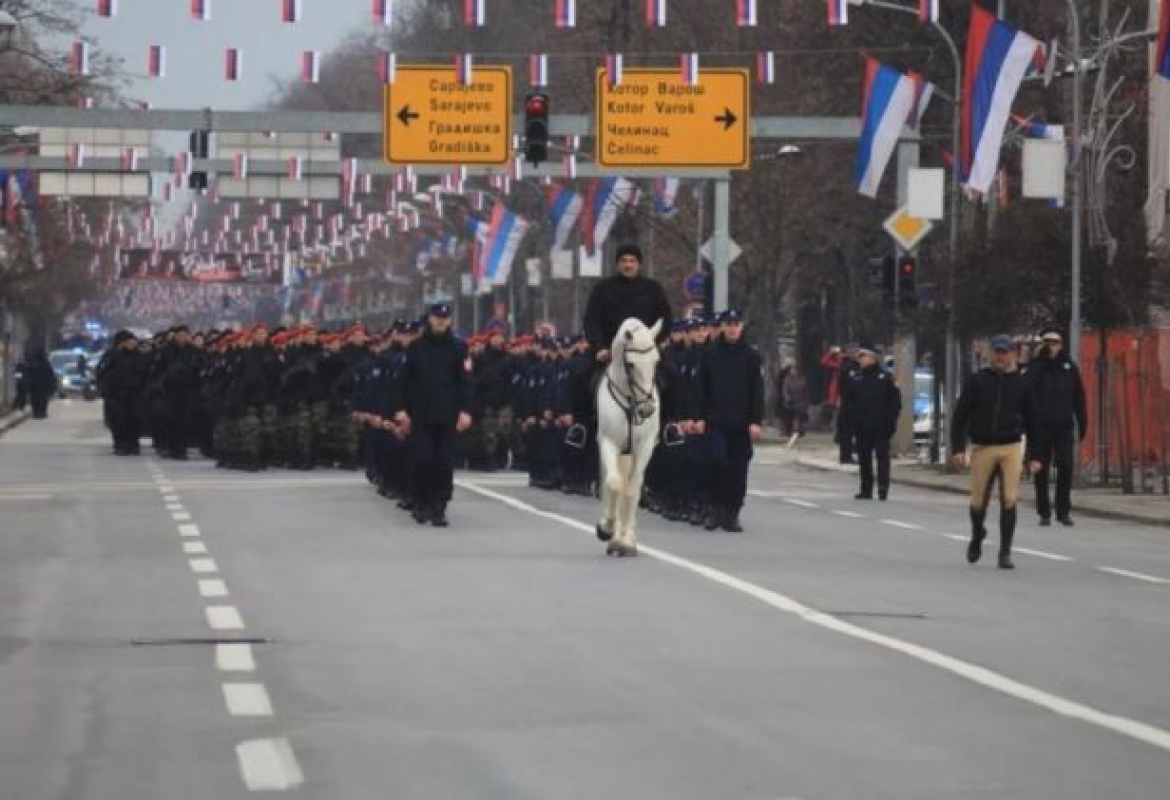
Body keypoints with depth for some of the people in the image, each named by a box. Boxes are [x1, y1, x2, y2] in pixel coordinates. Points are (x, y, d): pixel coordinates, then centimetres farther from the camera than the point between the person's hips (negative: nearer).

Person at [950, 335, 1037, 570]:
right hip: (982, 448, 0)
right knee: (979, 502, 6)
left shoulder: (1020, 383, 6)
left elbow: (1031, 419, 10)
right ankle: (977, 537, 35)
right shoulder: (977, 381, 3)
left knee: (1009, 500, -11)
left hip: (1011, 448, 0)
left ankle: (1005, 553, -5)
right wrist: (958, 448, -8)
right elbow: (960, 415, 1)